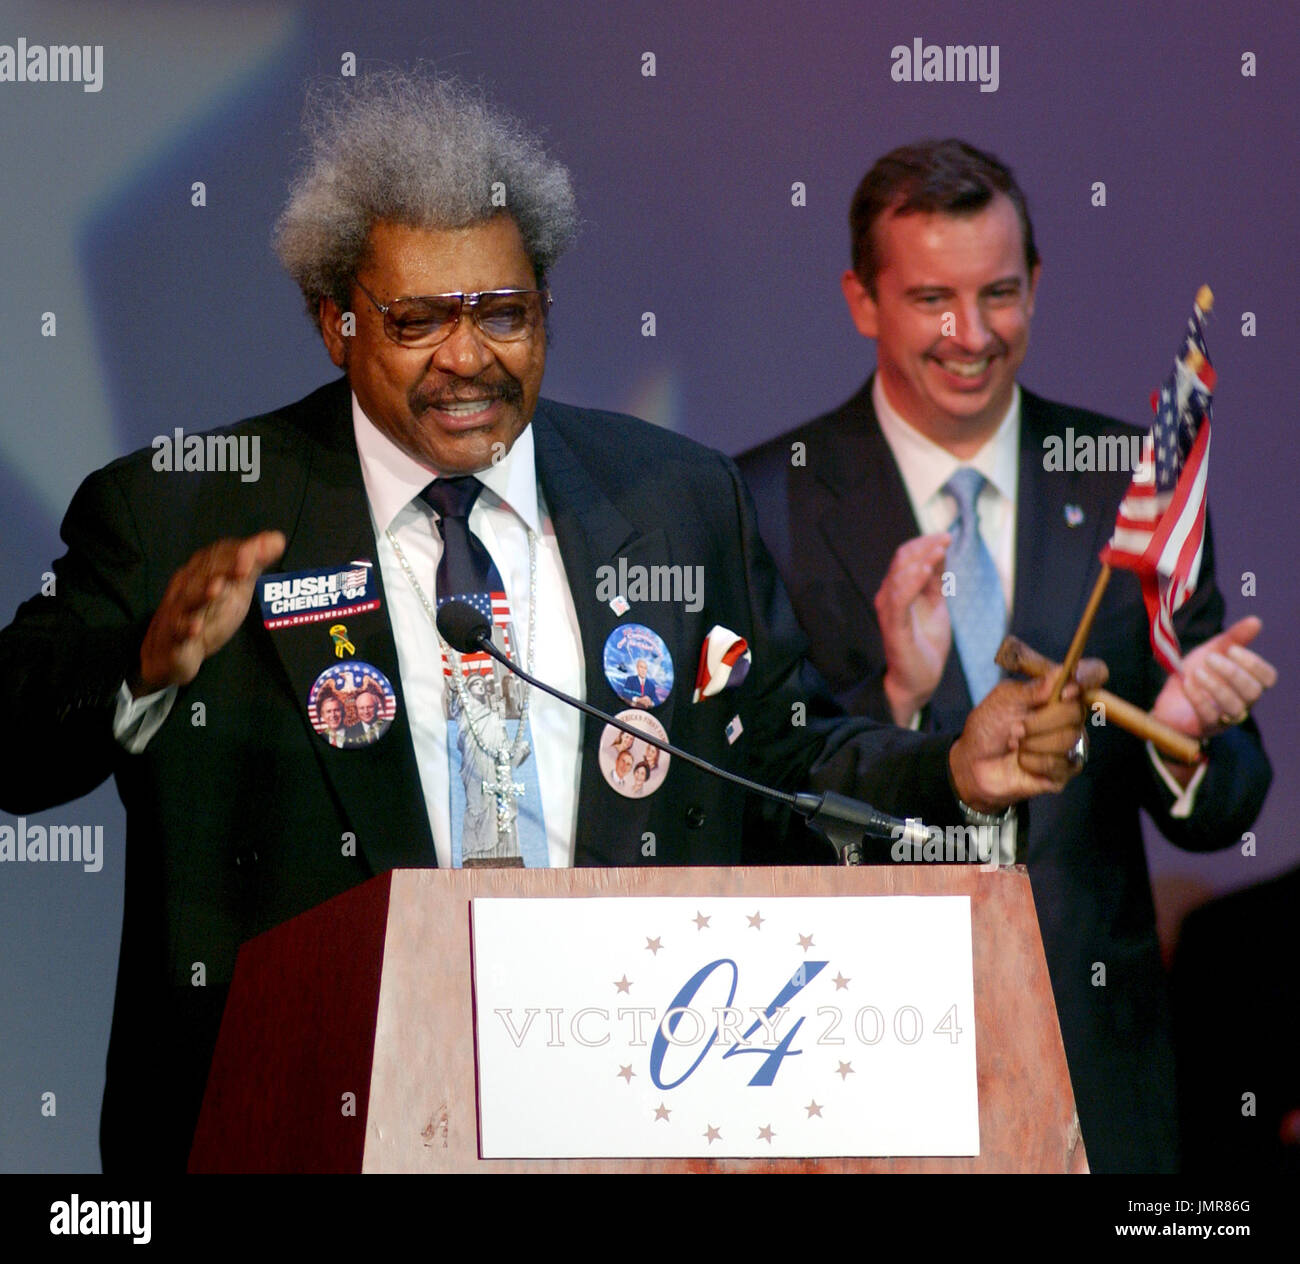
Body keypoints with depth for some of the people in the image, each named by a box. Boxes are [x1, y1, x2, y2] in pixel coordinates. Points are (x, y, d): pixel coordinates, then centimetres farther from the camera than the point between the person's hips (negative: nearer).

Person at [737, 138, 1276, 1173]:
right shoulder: (769, 503, -5)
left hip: (1094, 1048, 2)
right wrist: (895, 696, -24)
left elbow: (1216, 818, 4)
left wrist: (1185, 732, -17)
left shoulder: (1136, 486, 2)